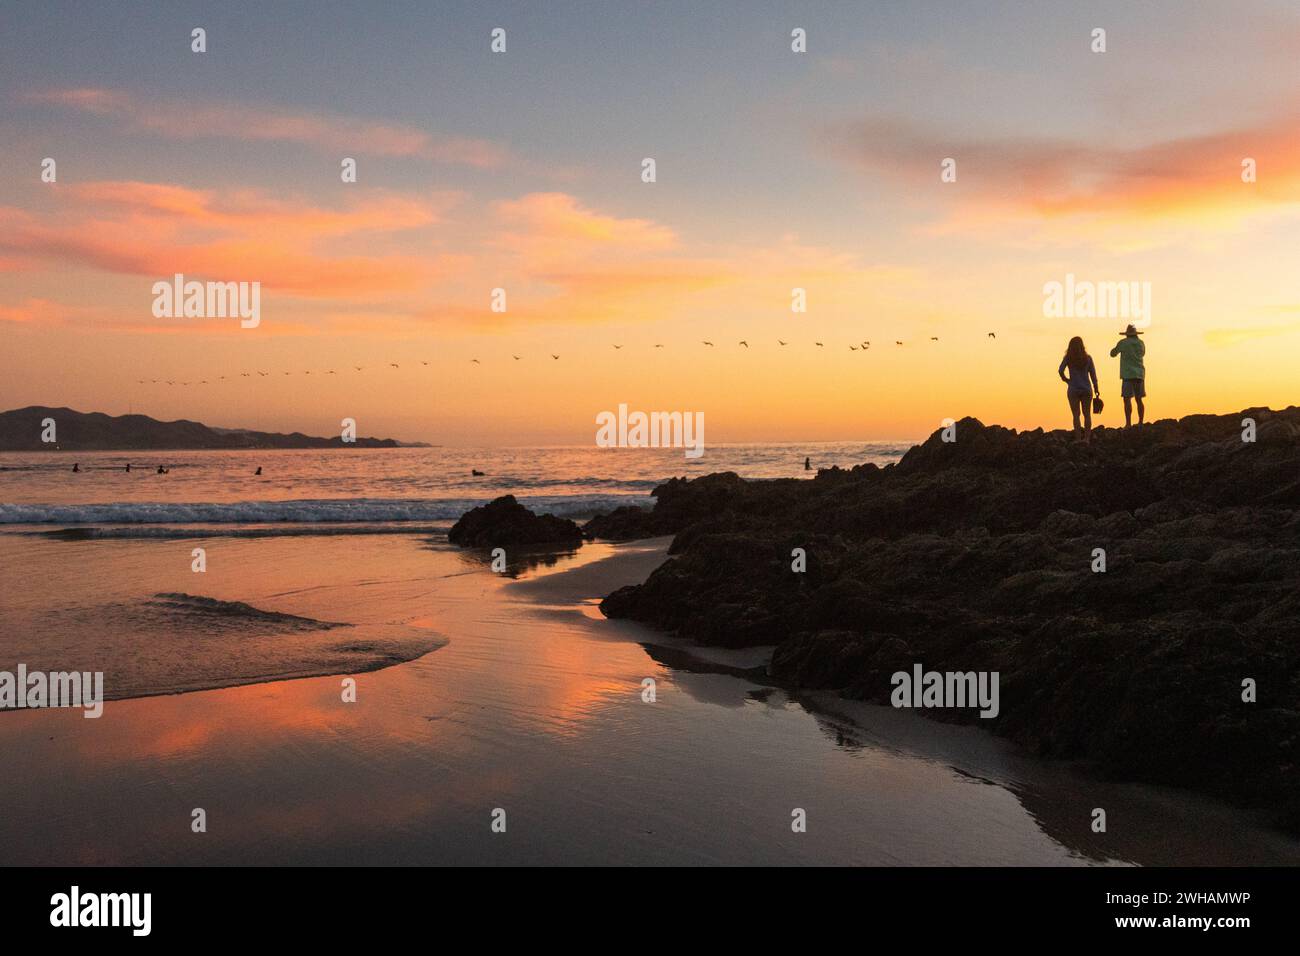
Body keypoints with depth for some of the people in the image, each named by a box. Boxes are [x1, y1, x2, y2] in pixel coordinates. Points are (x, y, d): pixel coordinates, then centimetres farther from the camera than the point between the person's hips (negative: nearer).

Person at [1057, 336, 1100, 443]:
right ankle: (1087, 438, 8)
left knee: (1076, 415, 2)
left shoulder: (1068, 358, -4)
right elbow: (1093, 374, 2)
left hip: (1073, 389, -1)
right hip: (1086, 389, 2)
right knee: (1087, 414, 10)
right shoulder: (1087, 358, 1)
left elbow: (1060, 371, -16)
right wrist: (1096, 389, 9)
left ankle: (1078, 438, -1)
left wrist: (1066, 379, 2)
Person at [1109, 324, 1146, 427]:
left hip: (1128, 375, -4)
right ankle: (1141, 422, 8)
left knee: (1127, 399, -7)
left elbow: (1113, 354, 10)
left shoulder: (1123, 343, -3)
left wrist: (1117, 348, 29)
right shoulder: (1141, 343, 9)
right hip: (1140, 374, 4)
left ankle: (1128, 423, -14)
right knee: (1139, 399, 9)